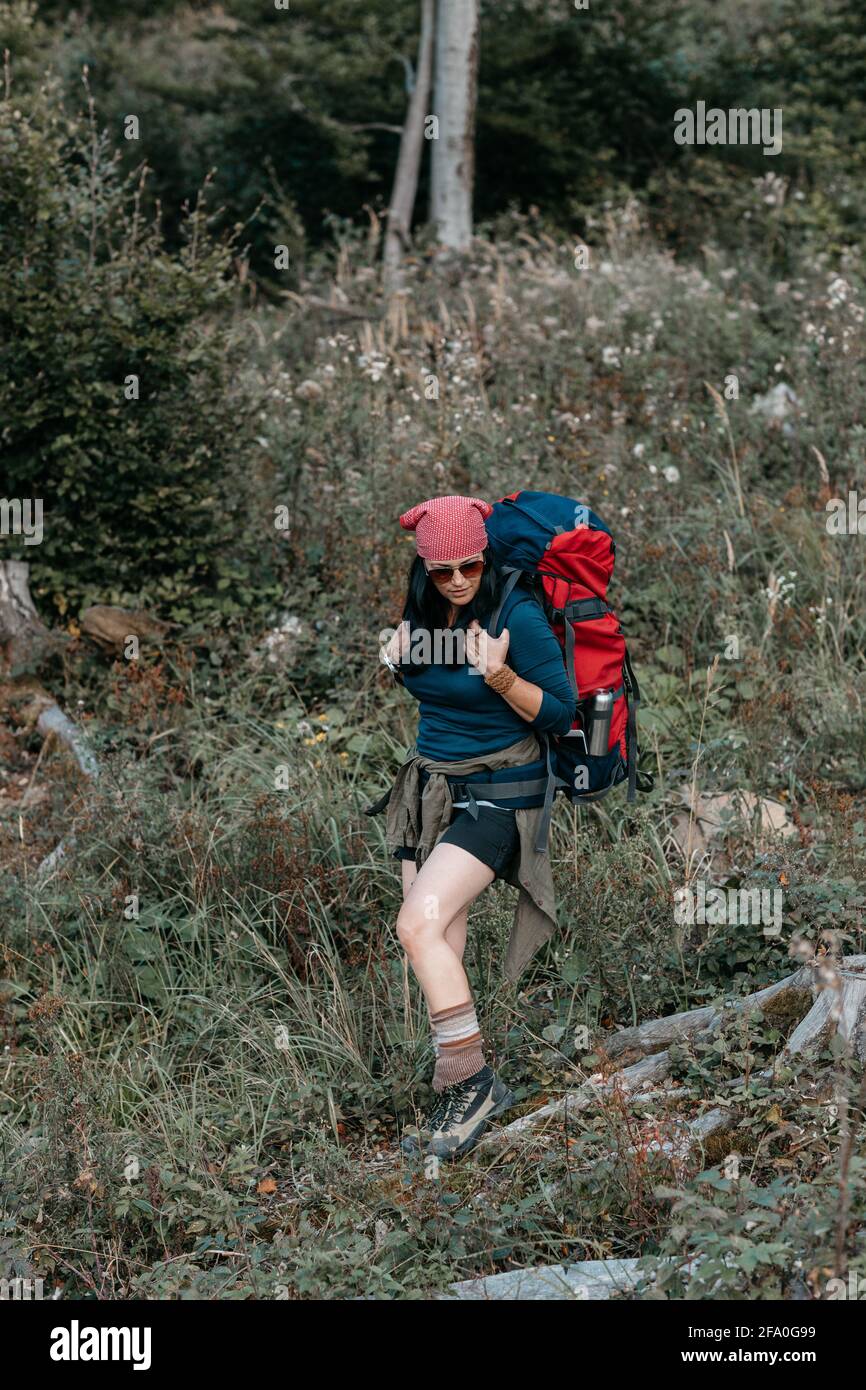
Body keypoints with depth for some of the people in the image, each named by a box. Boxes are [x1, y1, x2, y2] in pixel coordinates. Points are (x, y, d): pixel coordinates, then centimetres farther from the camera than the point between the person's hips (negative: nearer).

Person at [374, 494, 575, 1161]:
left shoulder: (517, 613, -15)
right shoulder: (421, 614, 5)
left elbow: (561, 714, -13)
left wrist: (500, 676, -27)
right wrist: (398, 662, 4)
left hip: (496, 793, -7)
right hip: (429, 788, 7)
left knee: (419, 925, -22)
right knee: (440, 957, 5)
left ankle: (472, 1082, -11)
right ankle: (459, 1103, 13)